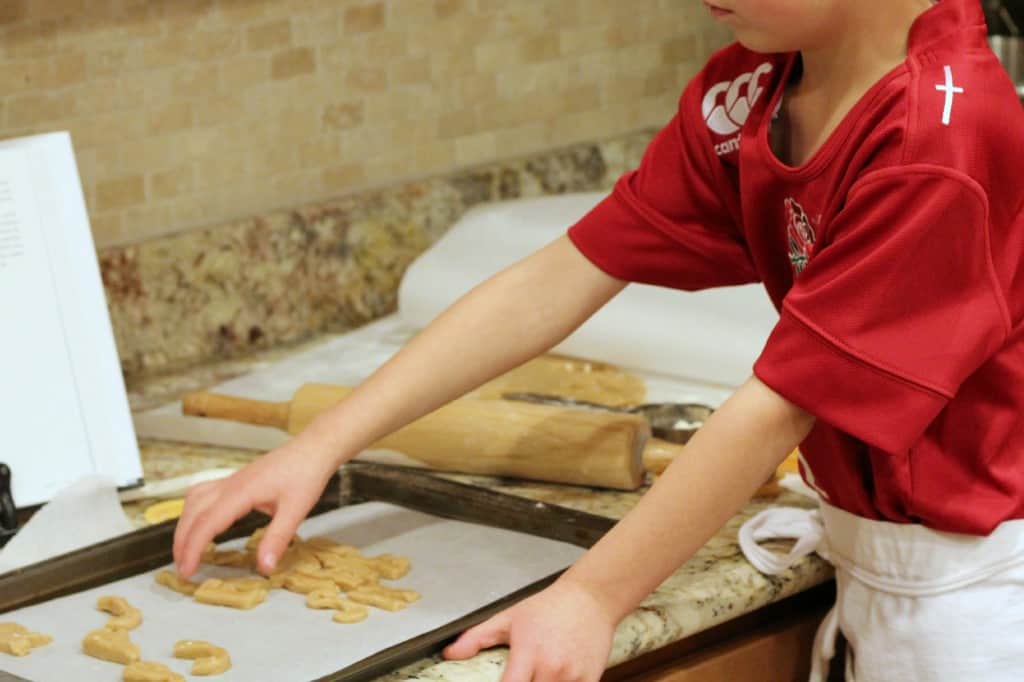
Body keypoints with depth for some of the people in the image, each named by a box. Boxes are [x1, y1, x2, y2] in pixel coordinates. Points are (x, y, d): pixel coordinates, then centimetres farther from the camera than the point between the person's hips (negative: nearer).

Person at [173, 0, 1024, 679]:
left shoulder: (945, 136, -26)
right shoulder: (740, 98, -3)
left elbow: (780, 403, -27)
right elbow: (559, 282, -4)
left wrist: (591, 598, -26)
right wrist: (322, 445, -9)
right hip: (868, 557, 6)